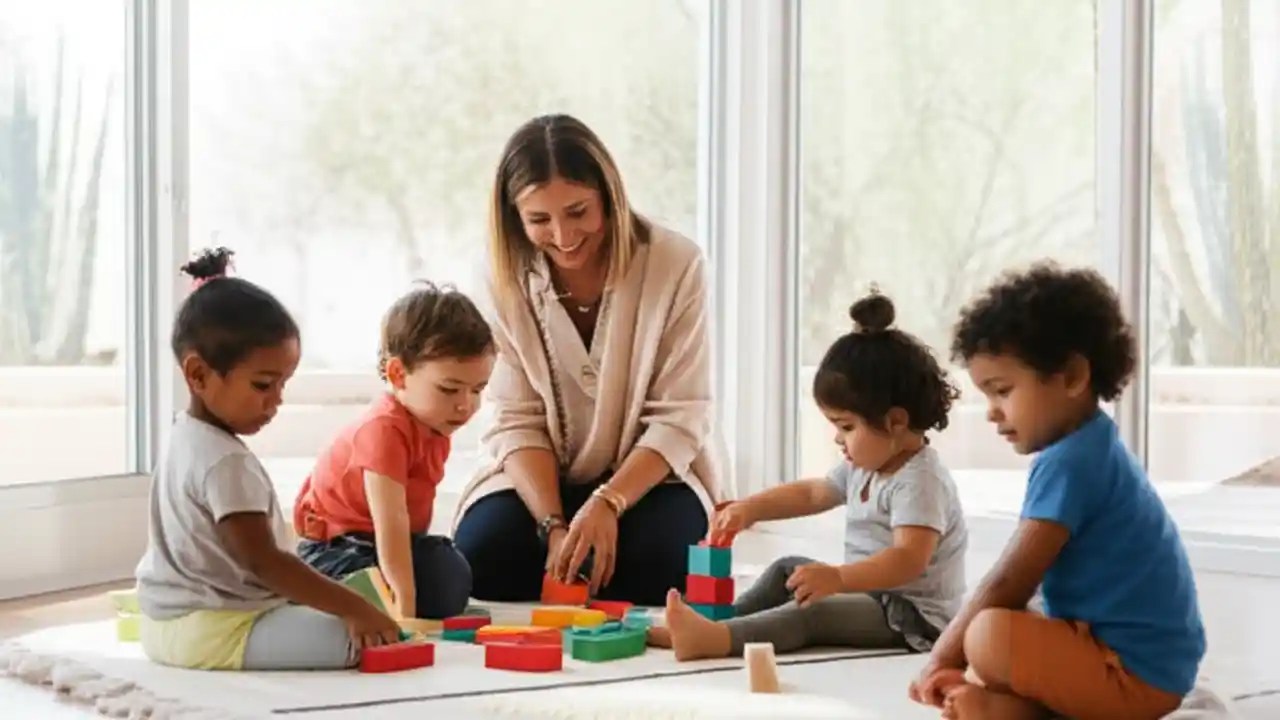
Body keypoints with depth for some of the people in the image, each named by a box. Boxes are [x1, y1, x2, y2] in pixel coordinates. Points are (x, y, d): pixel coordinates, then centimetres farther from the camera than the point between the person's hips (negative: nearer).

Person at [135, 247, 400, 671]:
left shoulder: (187, 438, 12)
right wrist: (357, 610, -27)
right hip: (208, 633, -11)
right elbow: (263, 561, -26)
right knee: (353, 638, -23)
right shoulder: (225, 463, -21)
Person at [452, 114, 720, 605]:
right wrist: (553, 525, -26)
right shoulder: (508, 278, -8)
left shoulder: (675, 265, -14)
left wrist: (607, 503, -29)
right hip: (541, 479, 2)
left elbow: (680, 419, -14)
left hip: (650, 476, -1)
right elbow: (517, 422, -10)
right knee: (477, 561, -26)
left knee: (657, 566, -32)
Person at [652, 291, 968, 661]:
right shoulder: (863, 467, 11)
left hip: (917, 614, -11)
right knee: (788, 569, 15)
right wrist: (749, 508, 8)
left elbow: (910, 558, -33)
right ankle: (721, 621, 0)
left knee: (815, 611, -30)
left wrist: (838, 578, -45)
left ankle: (717, 638, -47)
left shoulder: (920, 481, -21)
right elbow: (811, 493, 22)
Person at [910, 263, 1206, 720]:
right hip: (1146, 657, 11)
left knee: (989, 637, -33)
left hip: (1135, 671, -11)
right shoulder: (1091, 448, 14)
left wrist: (943, 658, -5)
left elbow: (1006, 585, -16)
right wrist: (954, 650, 15)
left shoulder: (1068, 463, -18)